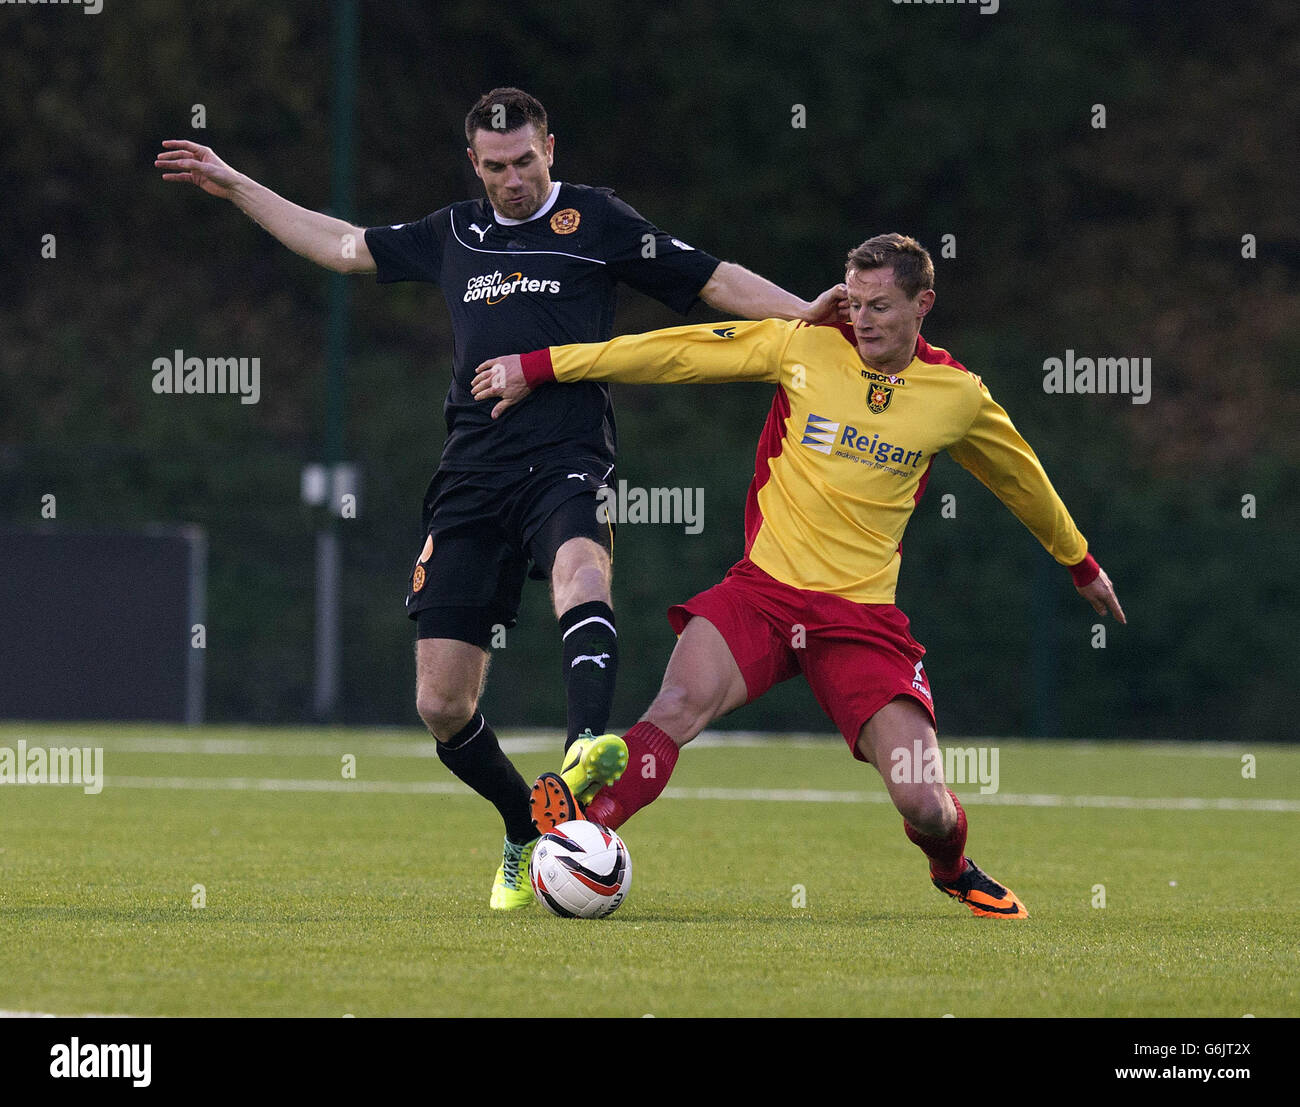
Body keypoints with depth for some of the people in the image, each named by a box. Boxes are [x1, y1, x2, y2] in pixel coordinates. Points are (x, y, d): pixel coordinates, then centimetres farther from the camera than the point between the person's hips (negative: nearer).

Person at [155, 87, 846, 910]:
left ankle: (591, 744, -61)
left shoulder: (596, 222, 8)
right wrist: (233, 186, 33)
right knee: (442, 705, -1)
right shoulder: (453, 236, 19)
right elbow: (343, 246, 31)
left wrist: (804, 312, -7)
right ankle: (528, 834, 21)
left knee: (580, 568, -41)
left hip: (567, 462, -4)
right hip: (474, 474, 4)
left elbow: (712, 280, 7)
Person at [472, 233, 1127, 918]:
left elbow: (1021, 478, 24)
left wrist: (1079, 563, 39)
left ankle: (954, 871, 26)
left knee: (924, 806, -9)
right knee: (679, 706, -31)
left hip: (862, 615, 1)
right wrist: (539, 367, -1)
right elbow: (675, 353, 1)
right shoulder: (803, 349, 1)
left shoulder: (957, 395, 5)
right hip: (764, 590, -1)